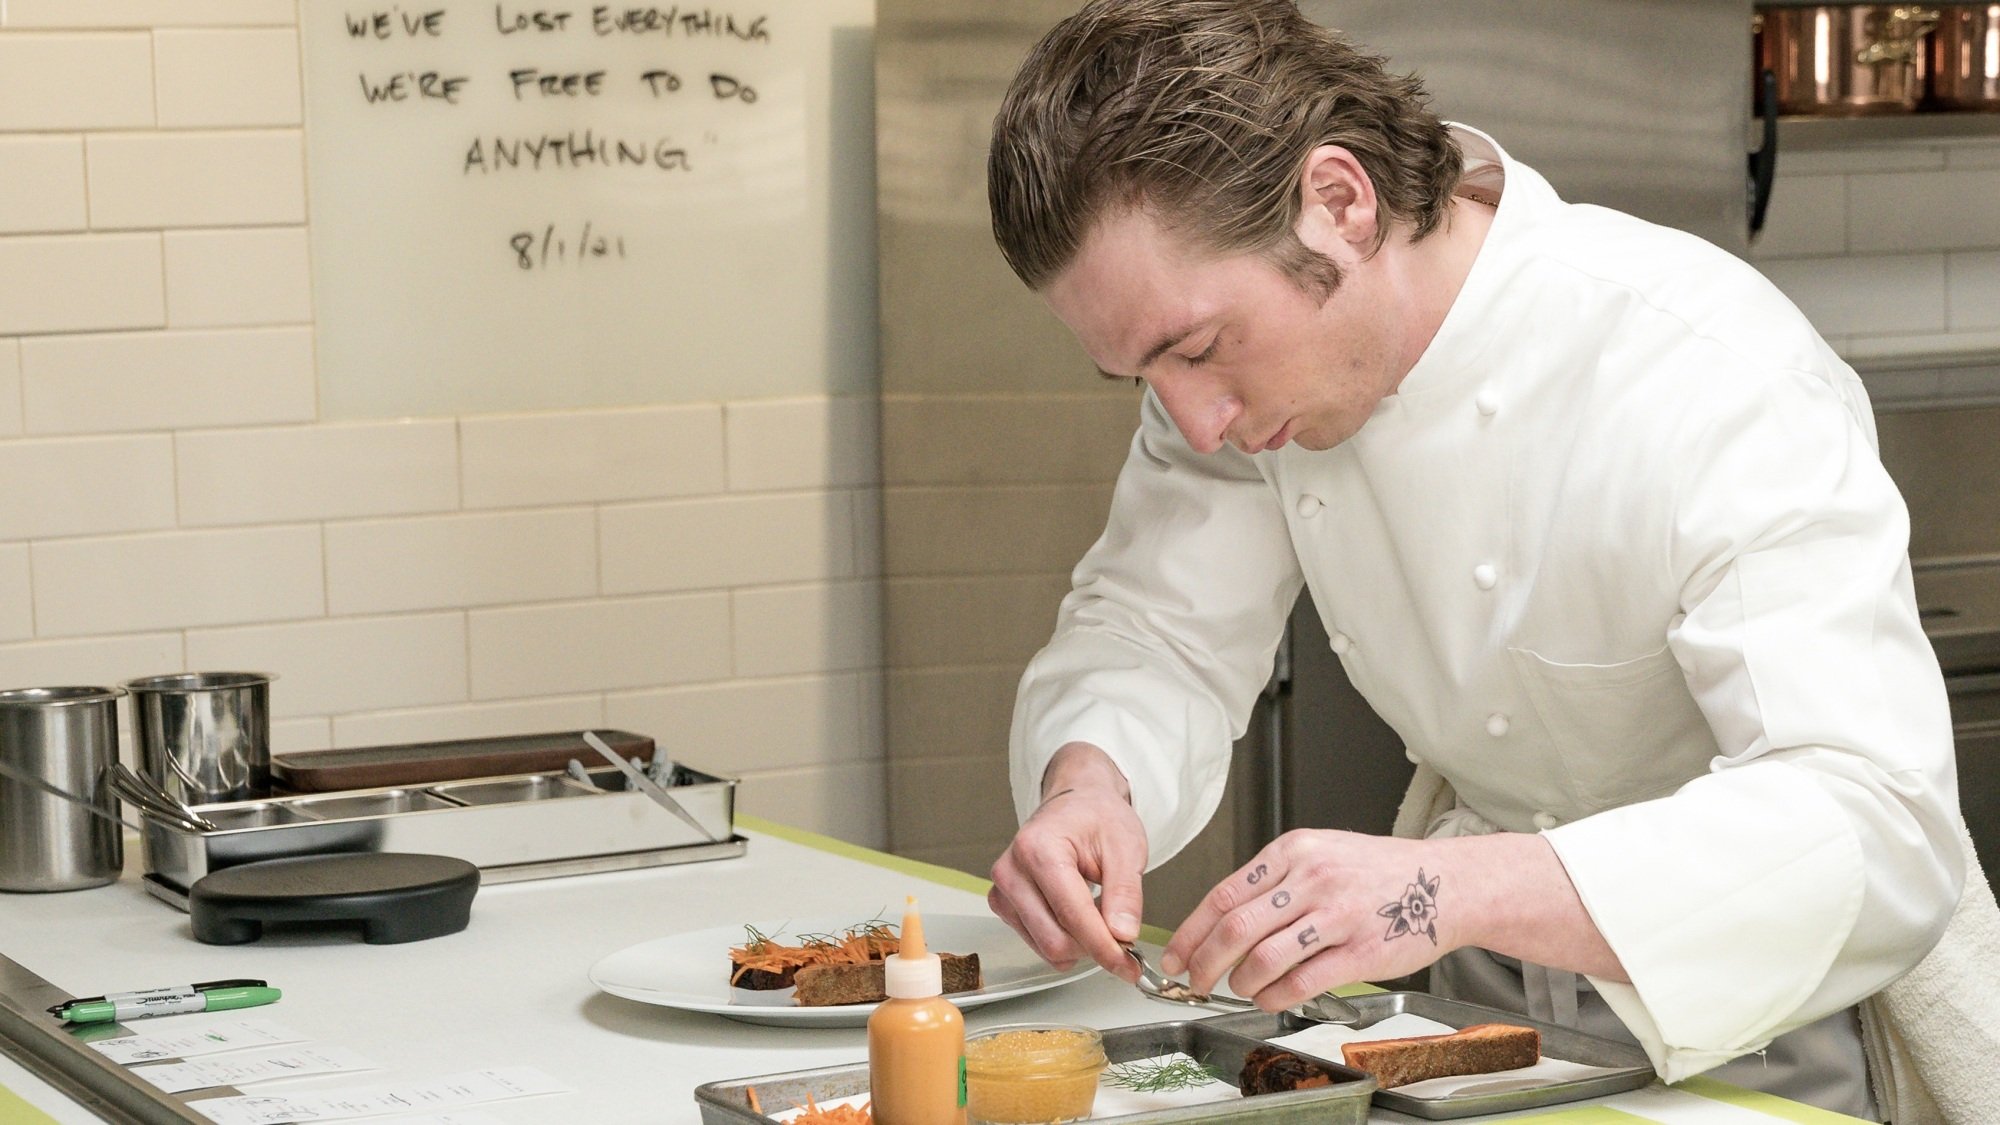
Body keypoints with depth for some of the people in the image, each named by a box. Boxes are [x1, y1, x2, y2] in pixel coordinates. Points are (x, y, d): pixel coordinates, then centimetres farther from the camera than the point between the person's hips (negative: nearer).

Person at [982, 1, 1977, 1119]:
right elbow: (1159, 637, 0)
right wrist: (1089, 784, -23)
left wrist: (1454, 892, -48)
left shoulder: (1722, 385, -28)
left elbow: (1876, 832, -36)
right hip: (1481, 989, 4)